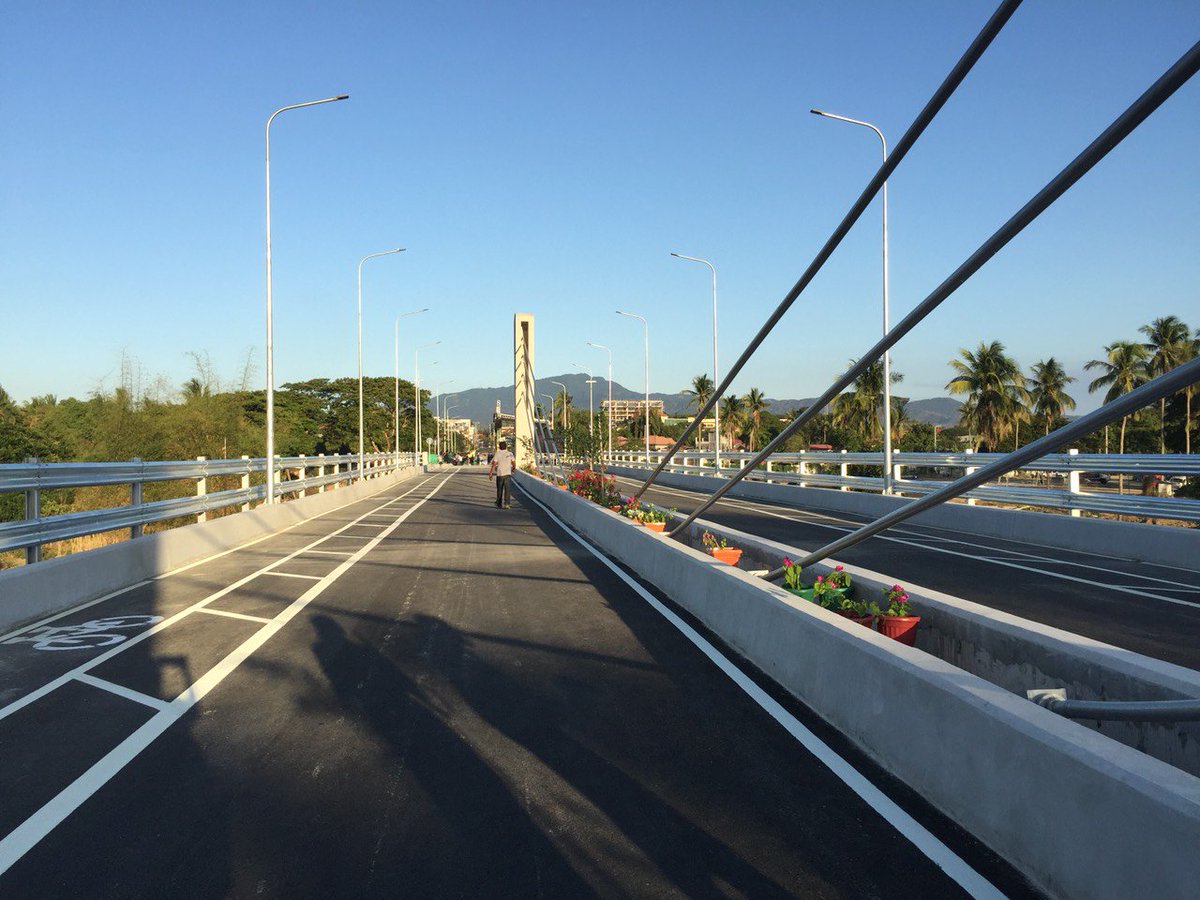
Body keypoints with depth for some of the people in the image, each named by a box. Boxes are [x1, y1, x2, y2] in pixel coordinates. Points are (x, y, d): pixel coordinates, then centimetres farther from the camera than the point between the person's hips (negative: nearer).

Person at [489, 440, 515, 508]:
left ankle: (499, 504, 18)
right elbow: (514, 463, 8)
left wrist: (490, 473, -5)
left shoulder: (498, 454, -6)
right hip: (508, 473, 1)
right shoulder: (510, 454, 3)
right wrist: (513, 469, 28)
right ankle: (506, 504, -13)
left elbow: (494, 464, -10)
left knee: (499, 490, 10)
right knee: (507, 489, -1)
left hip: (500, 474, -1)